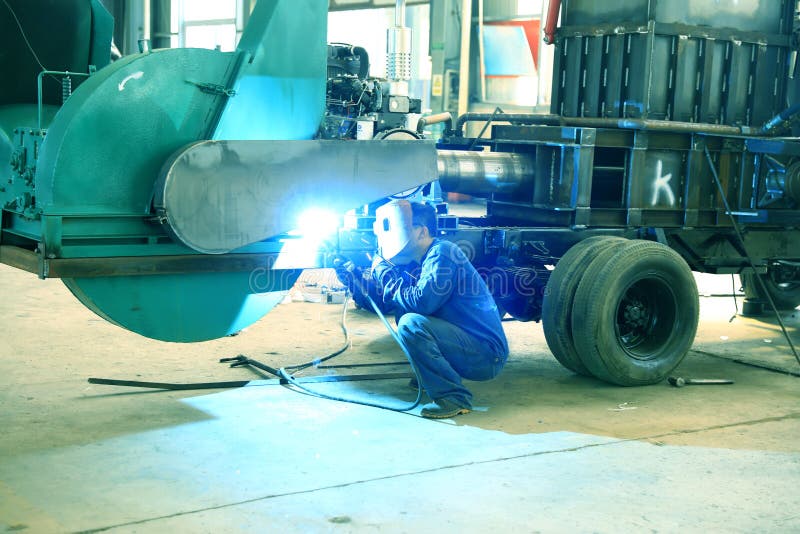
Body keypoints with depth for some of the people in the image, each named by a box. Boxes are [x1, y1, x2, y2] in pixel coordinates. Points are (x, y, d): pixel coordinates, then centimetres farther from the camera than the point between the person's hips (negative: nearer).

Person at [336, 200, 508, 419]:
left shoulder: (442, 253, -15)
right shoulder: (414, 264, 13)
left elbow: (421, 302, -26)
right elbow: (383, 303, 19)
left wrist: (385, 274, -12)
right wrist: (350, 279, 7)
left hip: (487, 354, -10)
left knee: (411, 324, -24)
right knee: (403, 310, 15)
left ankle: (453, 397, -17)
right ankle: (430, 377, 19)